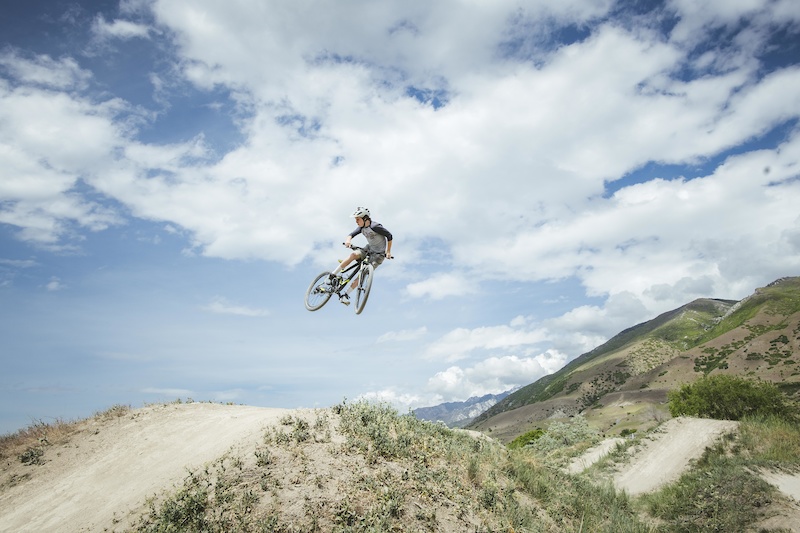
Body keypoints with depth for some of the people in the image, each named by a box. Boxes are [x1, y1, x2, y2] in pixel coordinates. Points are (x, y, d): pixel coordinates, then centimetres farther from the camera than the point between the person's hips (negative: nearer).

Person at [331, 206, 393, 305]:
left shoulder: (375, 227, -26)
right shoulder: (362, 227, -4)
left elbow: (389, 235, -21)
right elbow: (352, 234, -13)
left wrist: (388, 252, -20)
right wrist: (348, 240, -37)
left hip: (379, 253, -6)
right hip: (369, 248, 6)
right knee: (354, 254, -22)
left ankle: (346, 295, -12)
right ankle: (333, 275, -14)